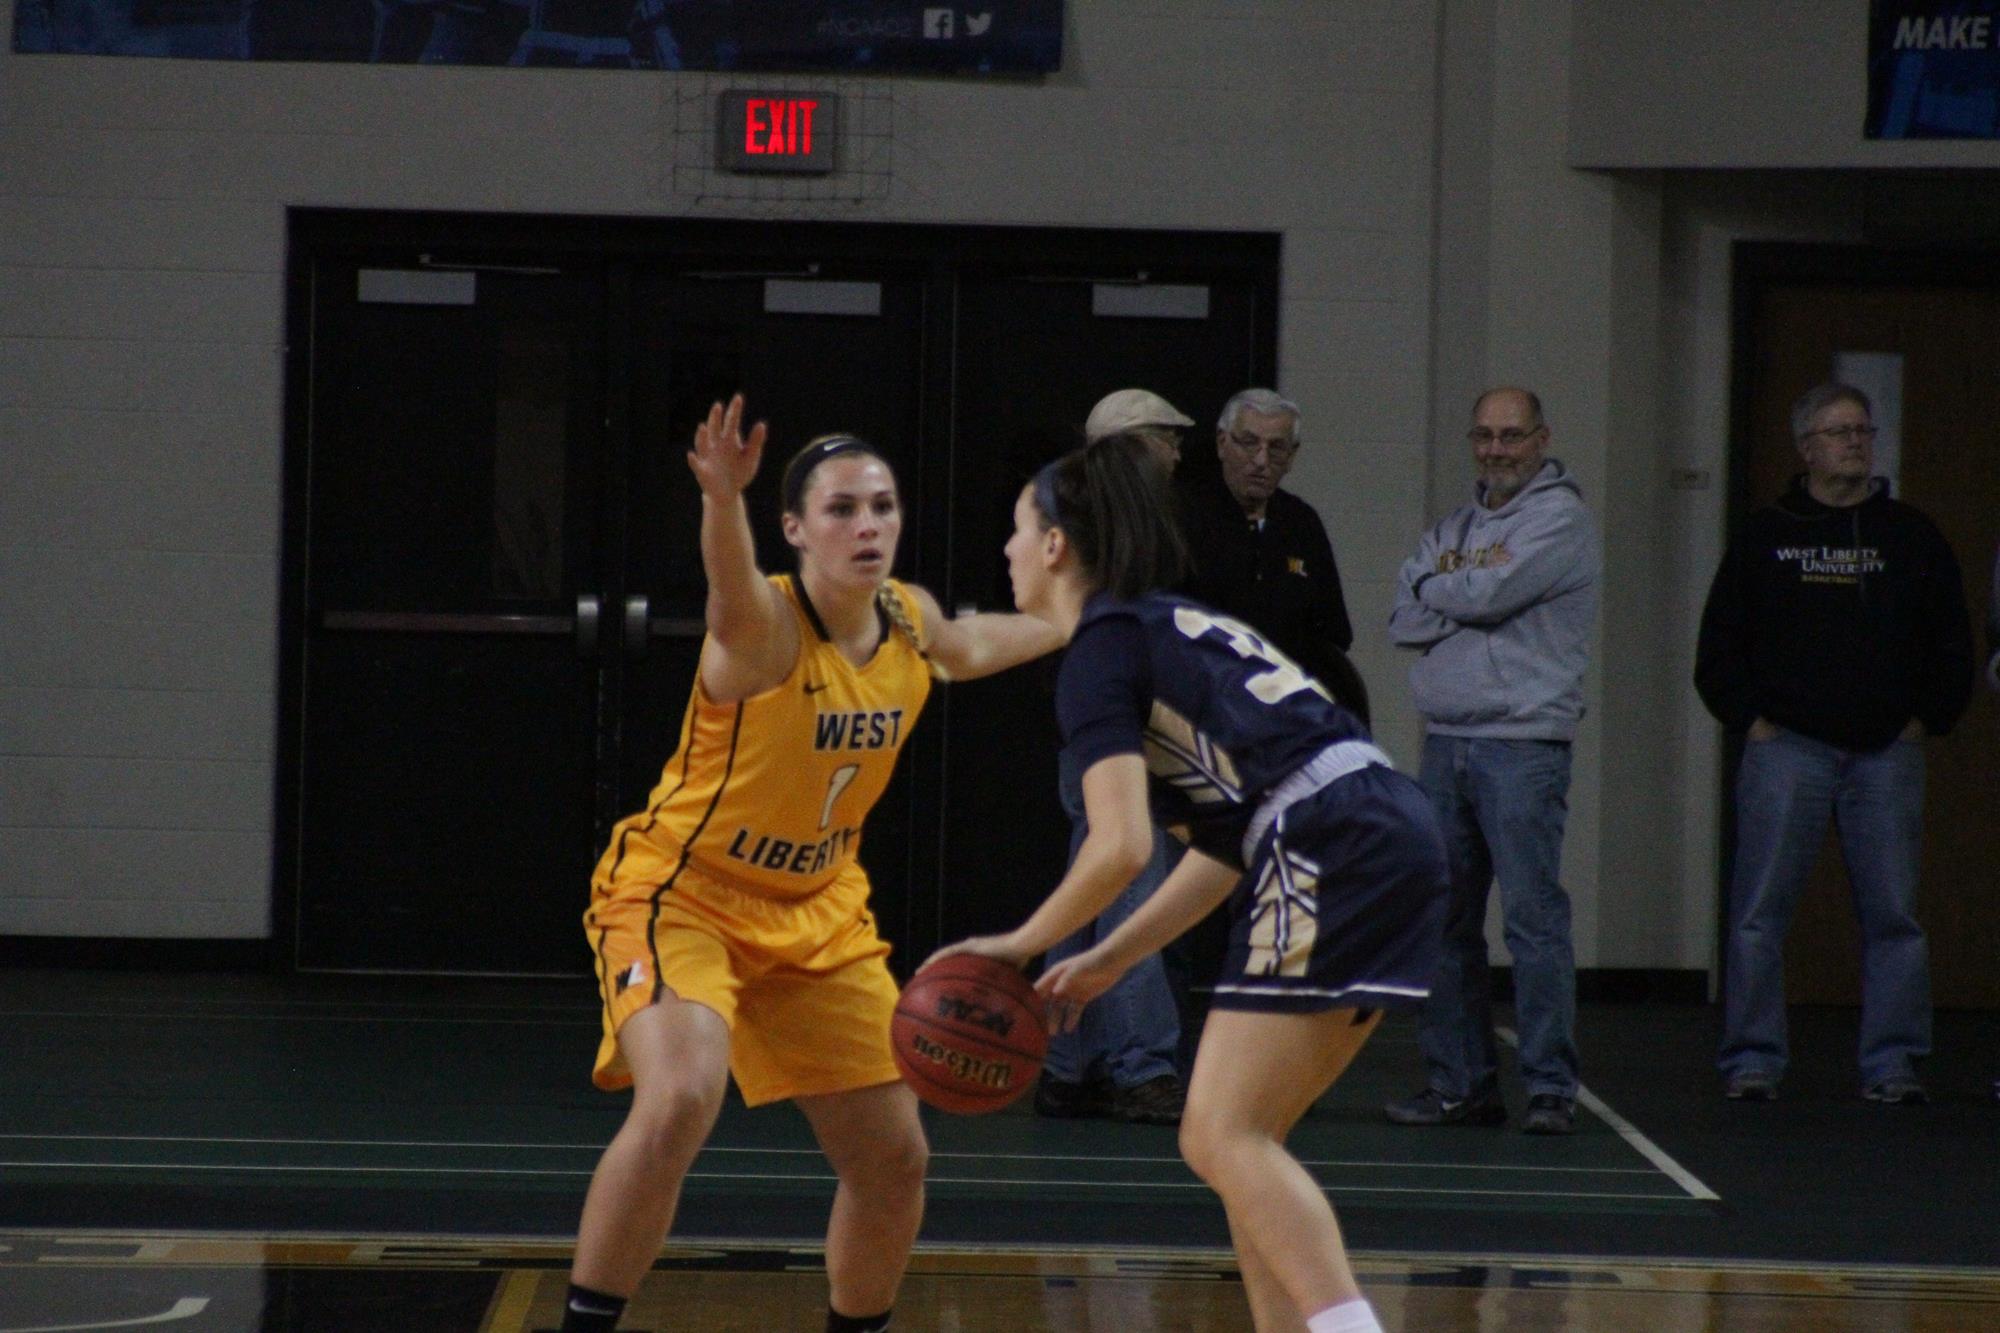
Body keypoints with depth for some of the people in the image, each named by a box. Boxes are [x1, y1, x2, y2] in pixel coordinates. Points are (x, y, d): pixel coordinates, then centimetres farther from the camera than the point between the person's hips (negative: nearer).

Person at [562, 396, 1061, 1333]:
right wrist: (721, 500, -73)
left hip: (816, 910, 7)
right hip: (682, 894, -7)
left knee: (894, 1160, 8)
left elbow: (966, 650, 22)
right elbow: (734, 602, -52)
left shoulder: (911, 620, -5)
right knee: (679, 1102, -32)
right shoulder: (767, 630, -25)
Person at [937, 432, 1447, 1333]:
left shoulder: (1098, 655, -3)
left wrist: (1022, 945, 1)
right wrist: (1106, 962, 27)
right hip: (1396, 842, 9)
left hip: (1332, 849, -9)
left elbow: (1121, 848, -14)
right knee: (1232, 1140, 13)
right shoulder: (1166, 627, 24)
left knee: (1225, 1137, -8)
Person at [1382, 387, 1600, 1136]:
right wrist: (1468, 592, -7)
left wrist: (1434, 584, 5)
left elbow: (1488, 594, -14)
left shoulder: (1560, 518, -2)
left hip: (1522, 743, -7)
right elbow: (1404, 623, 7)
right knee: (1445, 921, 7)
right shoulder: (1455, 528, 18)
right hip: (1445, 741, 7)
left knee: (1533, 916, -10)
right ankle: (1459, 1083, 13)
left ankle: (1551, 1087, -8)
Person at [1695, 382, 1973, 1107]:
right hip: (1788, 748, -1)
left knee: (1892, 912, 0)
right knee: (1760, 911, -4)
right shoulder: (1765, 536, 8)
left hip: (1887, 754, 1)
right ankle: (1752, 1059, 1)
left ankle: (1892, 1061, 6)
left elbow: (1953, 645, 15)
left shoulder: (1911, 537, 11)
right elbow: (1718, 647, 11)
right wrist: (1750, 718, 0)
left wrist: (1923, 719, 5)